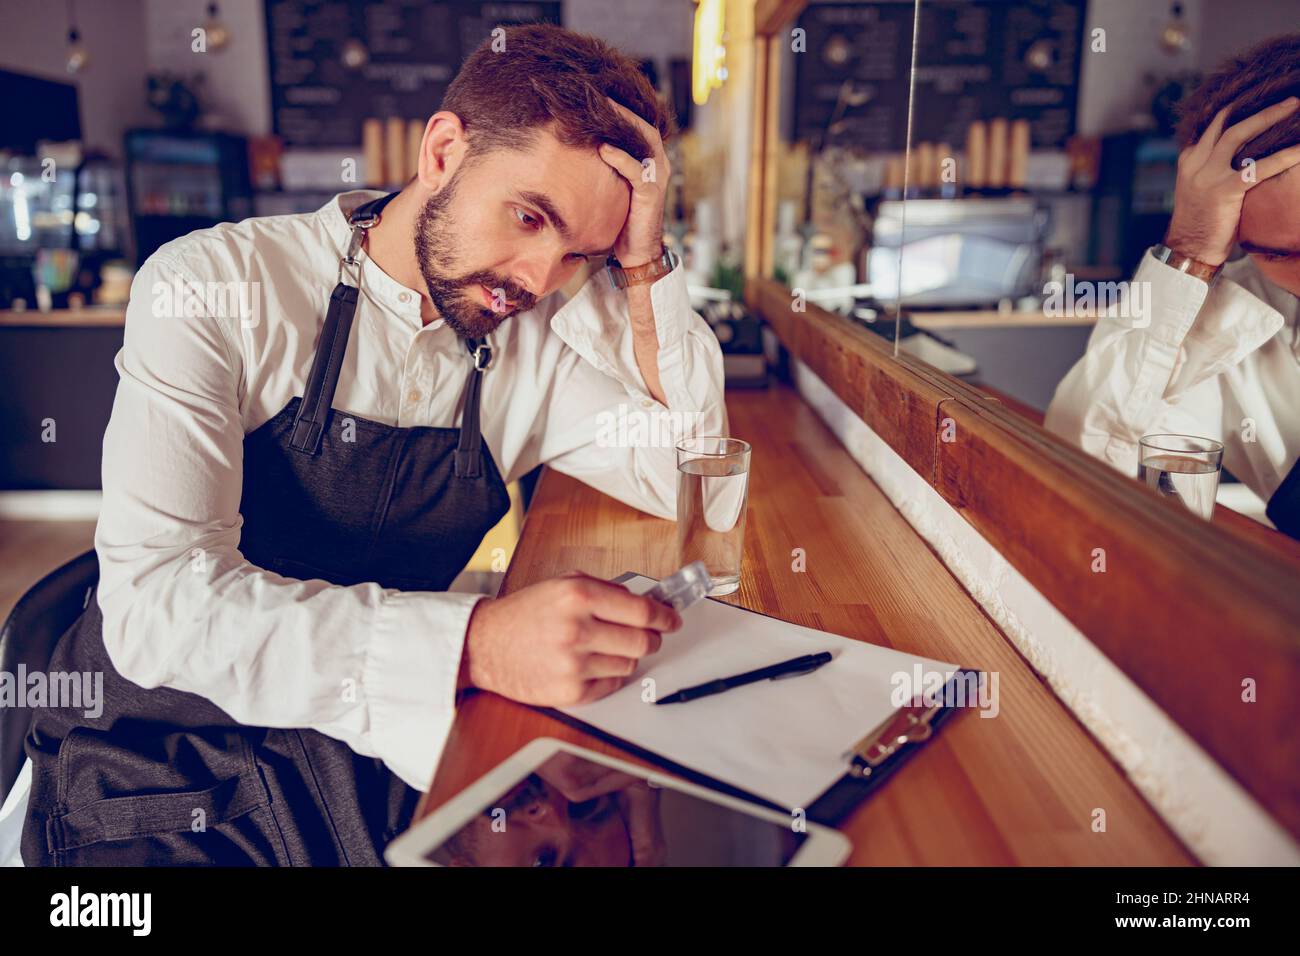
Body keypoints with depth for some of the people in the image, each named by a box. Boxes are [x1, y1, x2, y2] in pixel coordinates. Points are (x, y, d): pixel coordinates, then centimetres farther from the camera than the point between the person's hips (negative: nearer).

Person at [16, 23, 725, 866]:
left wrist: (644, 262, -12)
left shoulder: (532, 339, 1)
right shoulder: (210, 287, -13)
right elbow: (155, 600, -24)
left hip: (381, 757, 3)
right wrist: (475, 640, -36)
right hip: (168, 762, -2)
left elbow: (687, 479, -2)